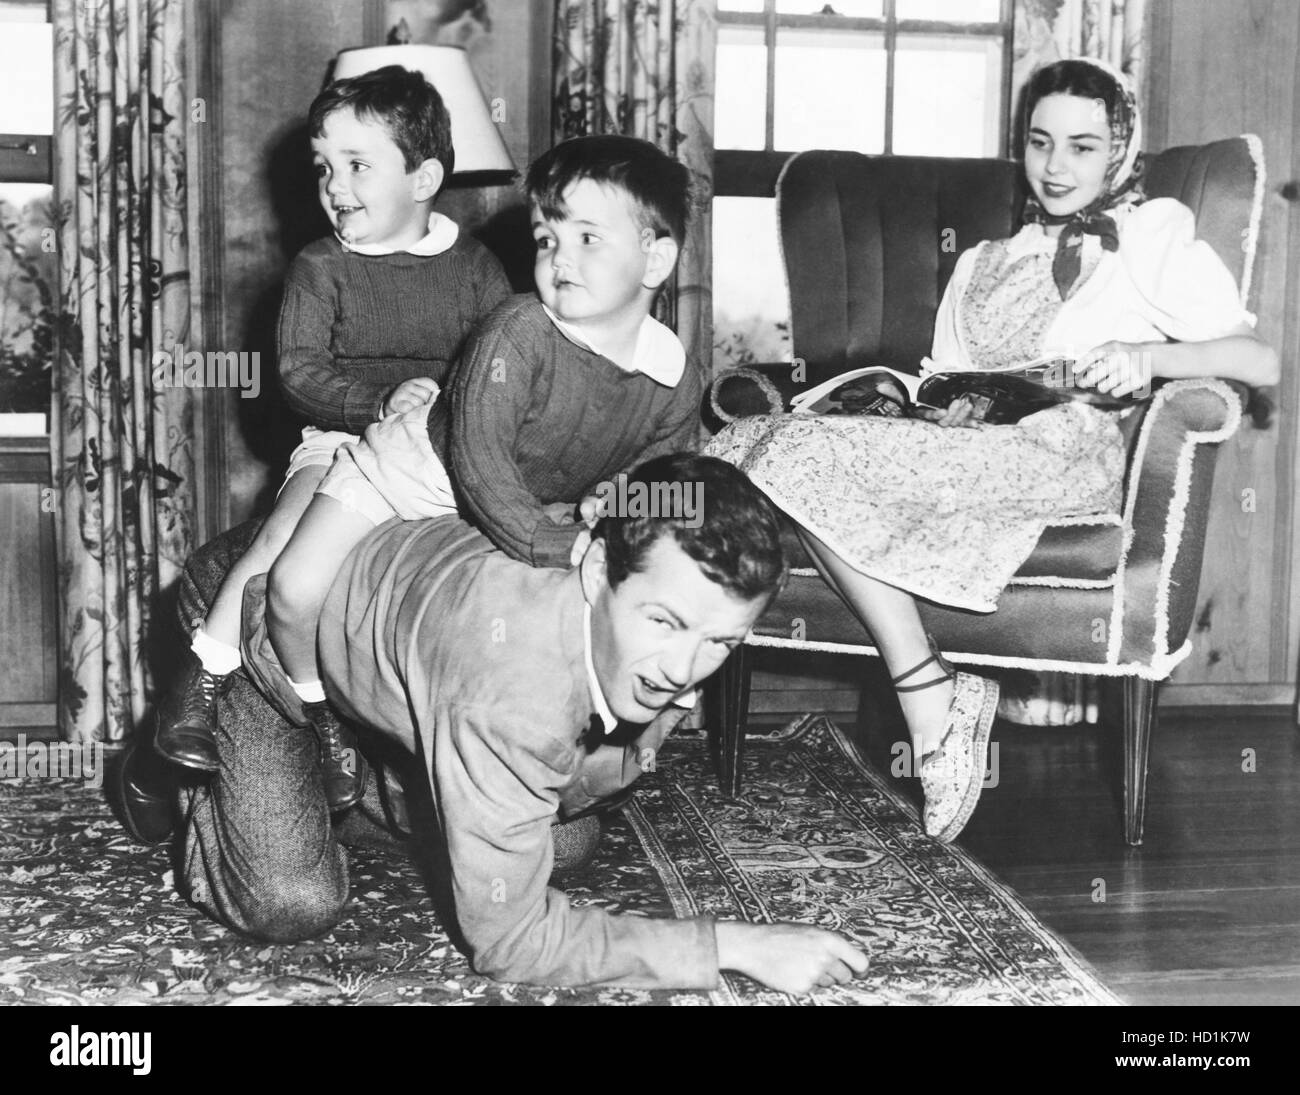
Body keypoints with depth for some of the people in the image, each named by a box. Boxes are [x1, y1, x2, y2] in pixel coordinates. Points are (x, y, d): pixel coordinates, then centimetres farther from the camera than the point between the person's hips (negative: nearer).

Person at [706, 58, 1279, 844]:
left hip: (1066, 451, -6)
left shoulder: (1155, 240, 16)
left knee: (807, 454, -28)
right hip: (960, 449, 6)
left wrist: (1147, 356, -17)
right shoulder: (983, 263, 33)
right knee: (755, 438, -23)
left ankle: (928, 698, -24)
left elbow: (1262, 361, 1)